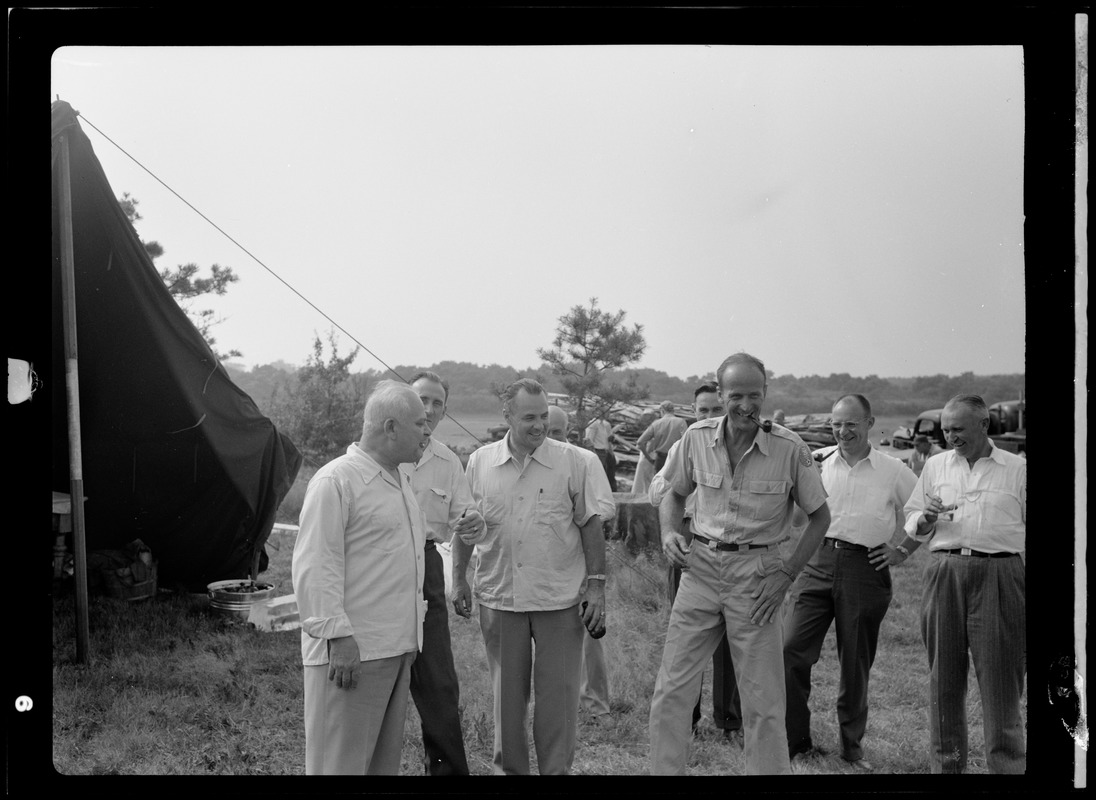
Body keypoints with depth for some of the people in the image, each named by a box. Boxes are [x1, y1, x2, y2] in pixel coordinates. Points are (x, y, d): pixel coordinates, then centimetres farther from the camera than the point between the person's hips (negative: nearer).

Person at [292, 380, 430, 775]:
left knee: (385, 757, 16)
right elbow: (314, 567, -17)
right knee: (341, 761, -1)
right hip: (352, 651, -9)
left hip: (398, 647, 9)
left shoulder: (398, 482, 16)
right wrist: (337, 636, -21)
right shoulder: (336, 481, -13)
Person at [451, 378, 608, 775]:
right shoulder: (480, 462, 2)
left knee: (558, 695, 5)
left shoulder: (571, 461, -3)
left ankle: (556, 769, 20)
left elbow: (590, 525, 1)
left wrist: (596, 585, -2)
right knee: (506, 693, 13)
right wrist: (458, 579, 7)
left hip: (560, 598, -1)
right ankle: (509, 767, 29)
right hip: (499, 597, 2)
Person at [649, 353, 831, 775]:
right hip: (699, 566, 3)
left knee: (763, 702, 4)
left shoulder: (791, 449, -10)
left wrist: (786, 574, -7)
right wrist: (669, 532, -4)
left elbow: (820, 517, 1)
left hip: (756, 575, -2)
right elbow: (674, 494, 15)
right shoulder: (697, 438, -2)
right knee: (671, 690, 5)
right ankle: (665, 771, 21)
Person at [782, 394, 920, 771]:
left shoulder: (893, 471, 3)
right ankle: (795, 741, 5)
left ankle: (852, 744, 24)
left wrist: (901, 550, 6)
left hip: (865, 569, -1)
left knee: (856, 662, 7)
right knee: (792, 648, -8)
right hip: (819, 563, 1)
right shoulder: (817, 461, 5)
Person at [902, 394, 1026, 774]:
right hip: (944, 570, 2)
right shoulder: (935, 465, 13)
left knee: (1000, 677, -2)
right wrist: (925, 520, -4)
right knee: (944, 675, 7)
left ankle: (1007, 764, 8)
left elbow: (1027, 528, 9)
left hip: (998, 575, -2)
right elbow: (911, 525, 18)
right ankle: (946, 763, 17)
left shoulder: (1018, 469, 6)